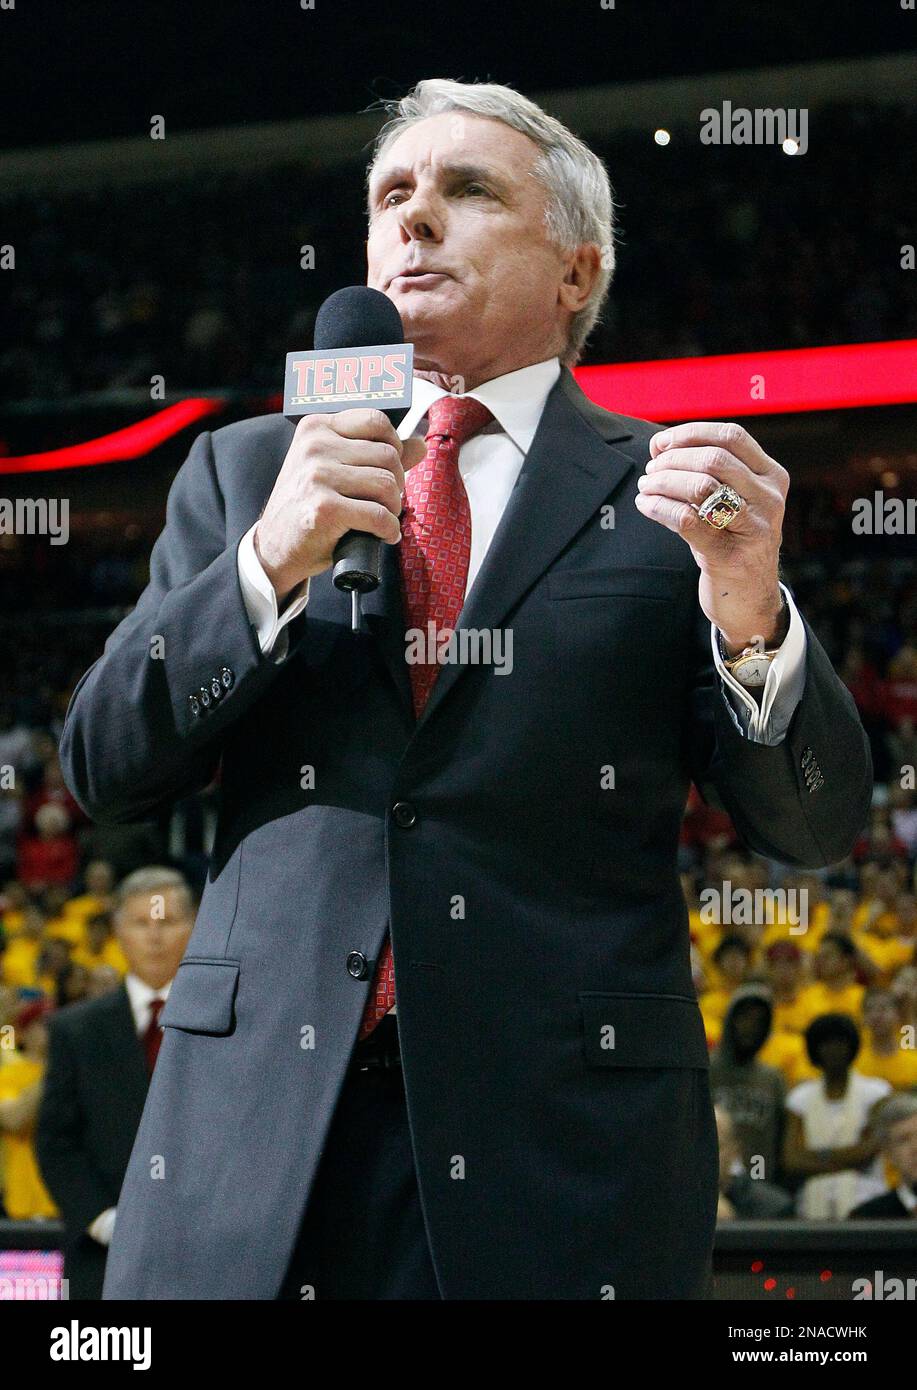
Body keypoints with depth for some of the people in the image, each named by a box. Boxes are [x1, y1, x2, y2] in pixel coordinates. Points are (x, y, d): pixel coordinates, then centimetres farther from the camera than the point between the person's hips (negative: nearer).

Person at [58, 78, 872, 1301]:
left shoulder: (666, 493, 6)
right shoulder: (242, 472, 13)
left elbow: (815, 827, 1)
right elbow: (103, 771, 6)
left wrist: (751, 618, -18)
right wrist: (267, 565, -9)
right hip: (258, 1127, 2)